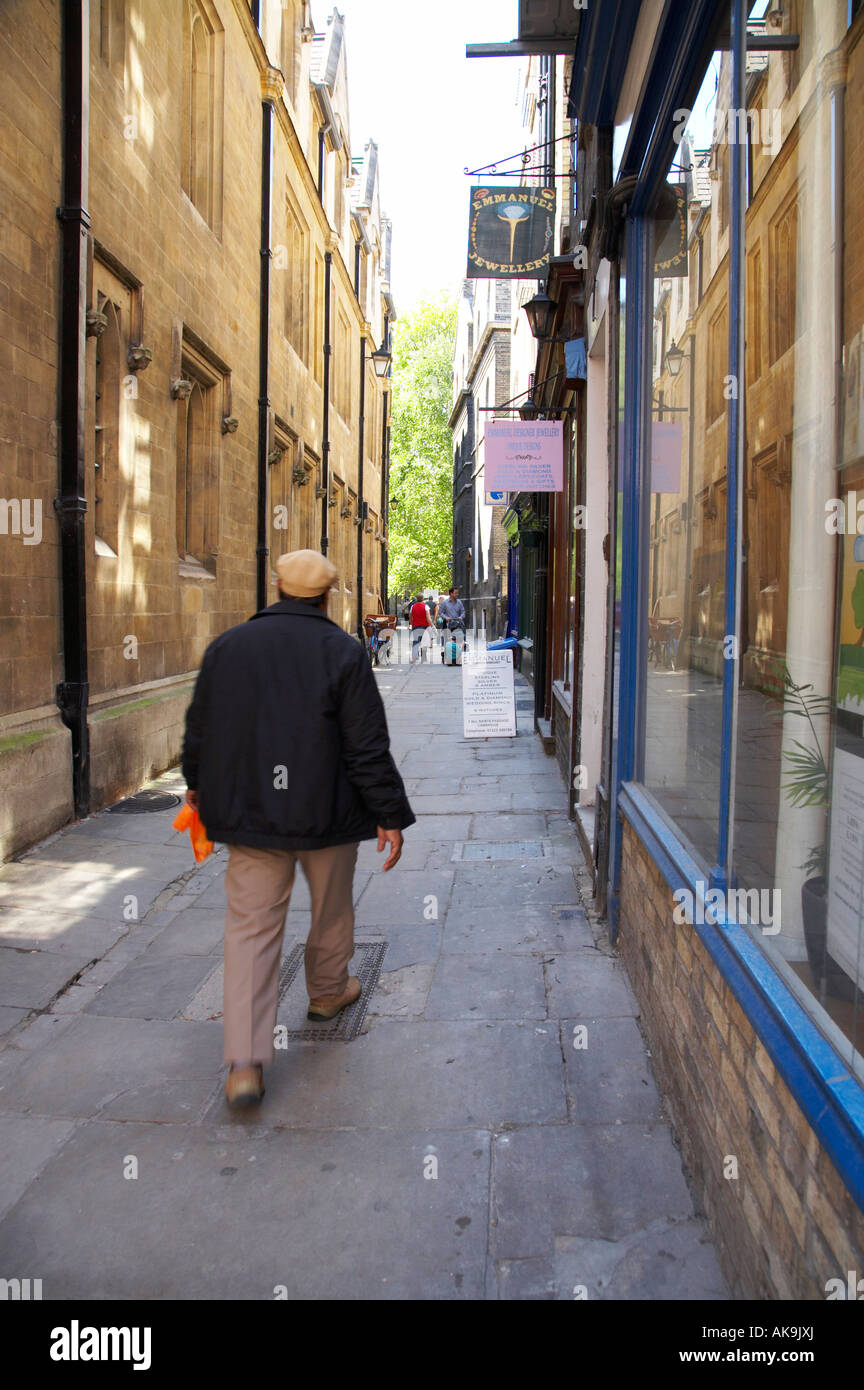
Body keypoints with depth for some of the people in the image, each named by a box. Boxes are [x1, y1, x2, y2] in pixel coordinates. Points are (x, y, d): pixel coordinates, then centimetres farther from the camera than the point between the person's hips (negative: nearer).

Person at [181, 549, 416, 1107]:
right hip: (326, 811, -2)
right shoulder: (343, 652, -8)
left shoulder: (227, 646, 2)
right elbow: (368, 747, -11)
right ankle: (328, 992, 46)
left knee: (251, 926, 4)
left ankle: (246, 1063, -2)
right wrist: (390, 816, -4)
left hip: (249, 813, 2)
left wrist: (198, 786, 27)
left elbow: (200, 731, 10)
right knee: (332, 909, 22)